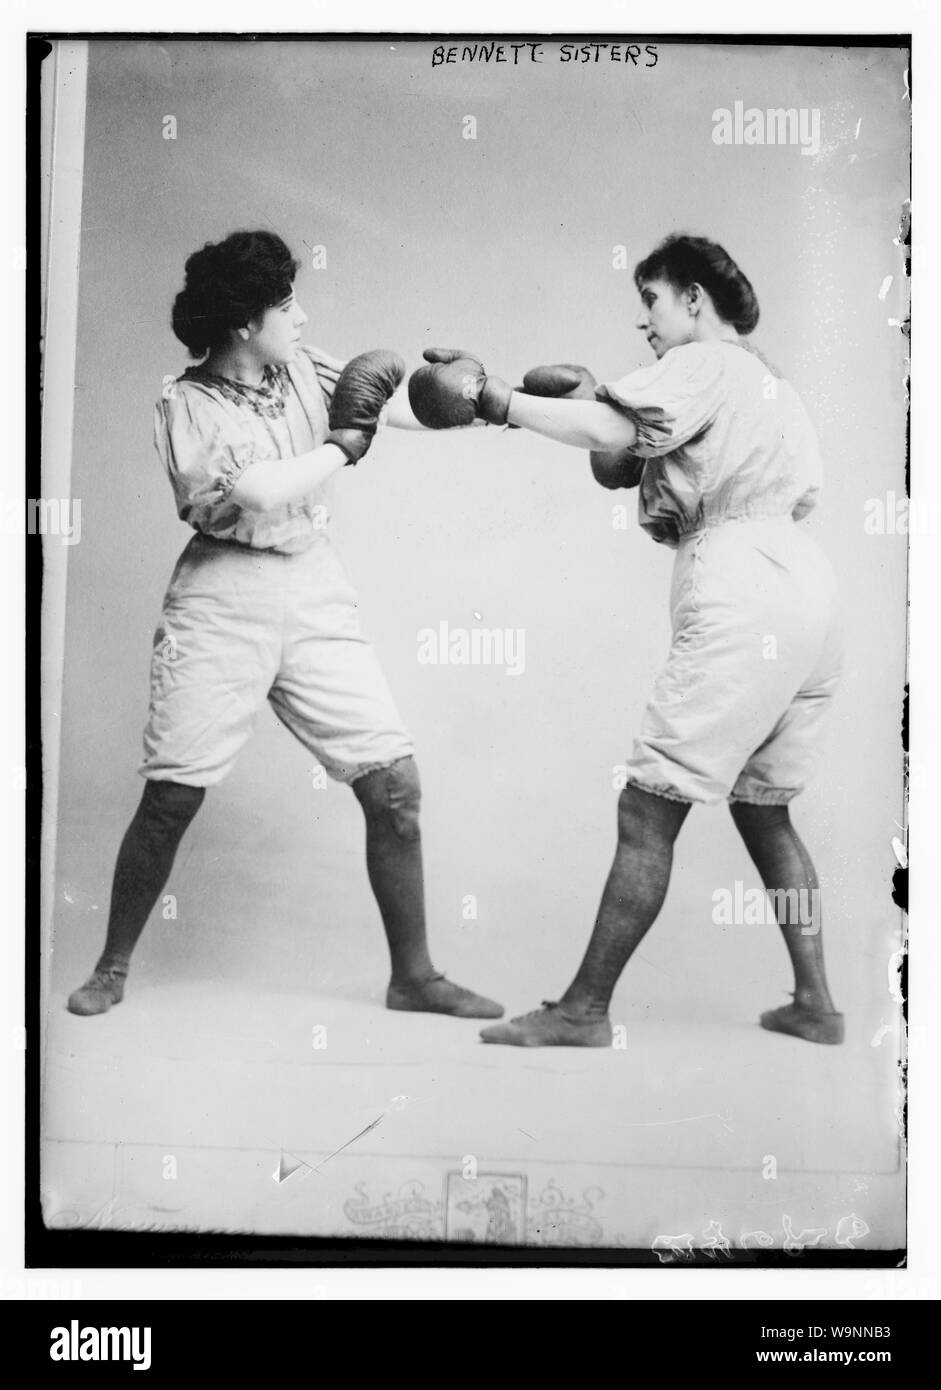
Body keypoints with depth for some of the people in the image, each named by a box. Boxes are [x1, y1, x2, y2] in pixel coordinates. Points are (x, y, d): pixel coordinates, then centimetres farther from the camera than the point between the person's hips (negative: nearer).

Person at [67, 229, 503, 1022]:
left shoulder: (303, 368, 8)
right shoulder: (186, 406, -5)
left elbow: (407, 407, 4)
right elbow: (257, 496, -19)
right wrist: (343, 445, -9)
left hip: (316, 595, 4)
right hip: (222, 599, -4)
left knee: (395, 783, -2)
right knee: (171, 798, -1)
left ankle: (414, 976, 11)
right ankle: (112, 969, 21)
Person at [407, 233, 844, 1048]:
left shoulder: (702, 363, 2)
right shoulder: (771, 385, 29)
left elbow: (610, 435, -16)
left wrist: (497, 401, -12)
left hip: (742, 598, -10)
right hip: (810, 591, 10)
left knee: (648, 809, -7)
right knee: (763, 808, 18)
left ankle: (583, 1010, -3)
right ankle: (814, 1002, 18)